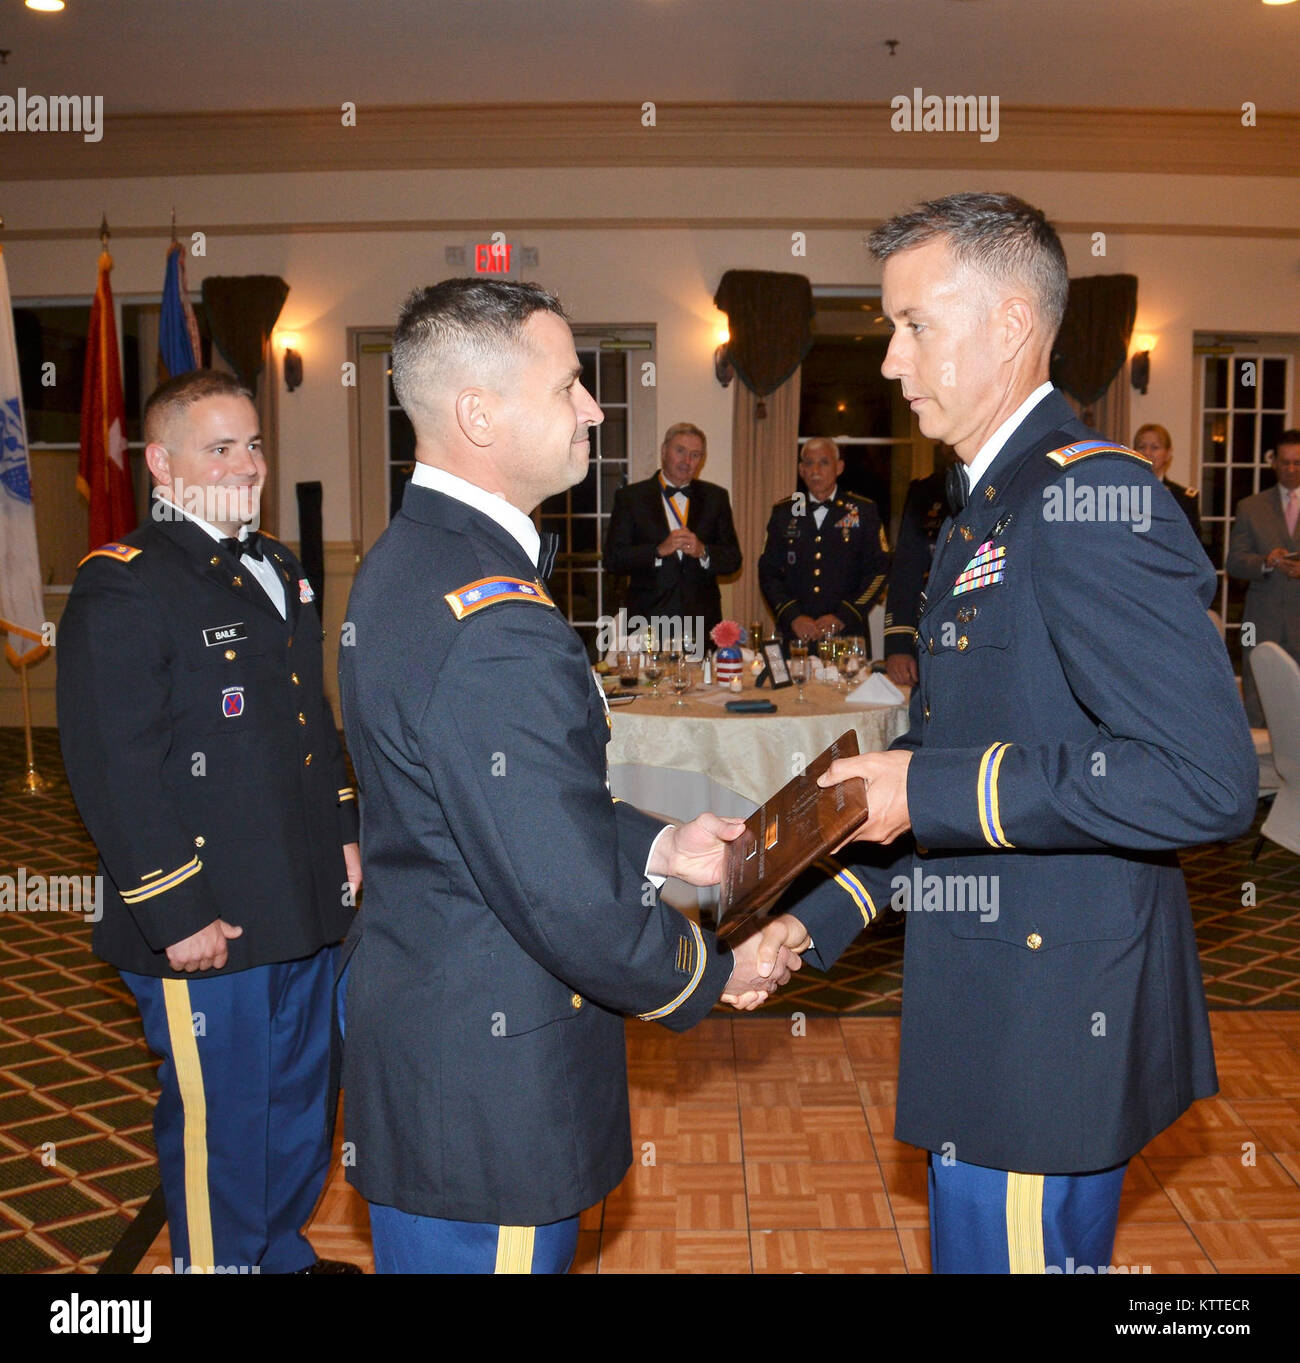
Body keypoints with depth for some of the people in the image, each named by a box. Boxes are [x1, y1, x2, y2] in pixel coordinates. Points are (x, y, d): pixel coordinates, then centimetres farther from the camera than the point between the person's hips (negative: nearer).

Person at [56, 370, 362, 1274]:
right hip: (207, 929, -8)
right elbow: (114, 771, -19)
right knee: (219, 1124, 8)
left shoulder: (278, 571, 13)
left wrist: (343, 831, 14)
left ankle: (283, 1252, 43)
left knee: (300, 1099, 22)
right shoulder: (121, 588, -14)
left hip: (306, 907, 9)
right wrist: (178, 914, -19)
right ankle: (220, 1261, 31)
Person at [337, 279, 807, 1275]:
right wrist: (718, 972, -9)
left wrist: (657, 847, 7)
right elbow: (578, 911, -28)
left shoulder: (408, 561, 4)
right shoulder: (497, 632, -30)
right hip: (485, 1100, -10)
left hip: (416, 1033, 10)